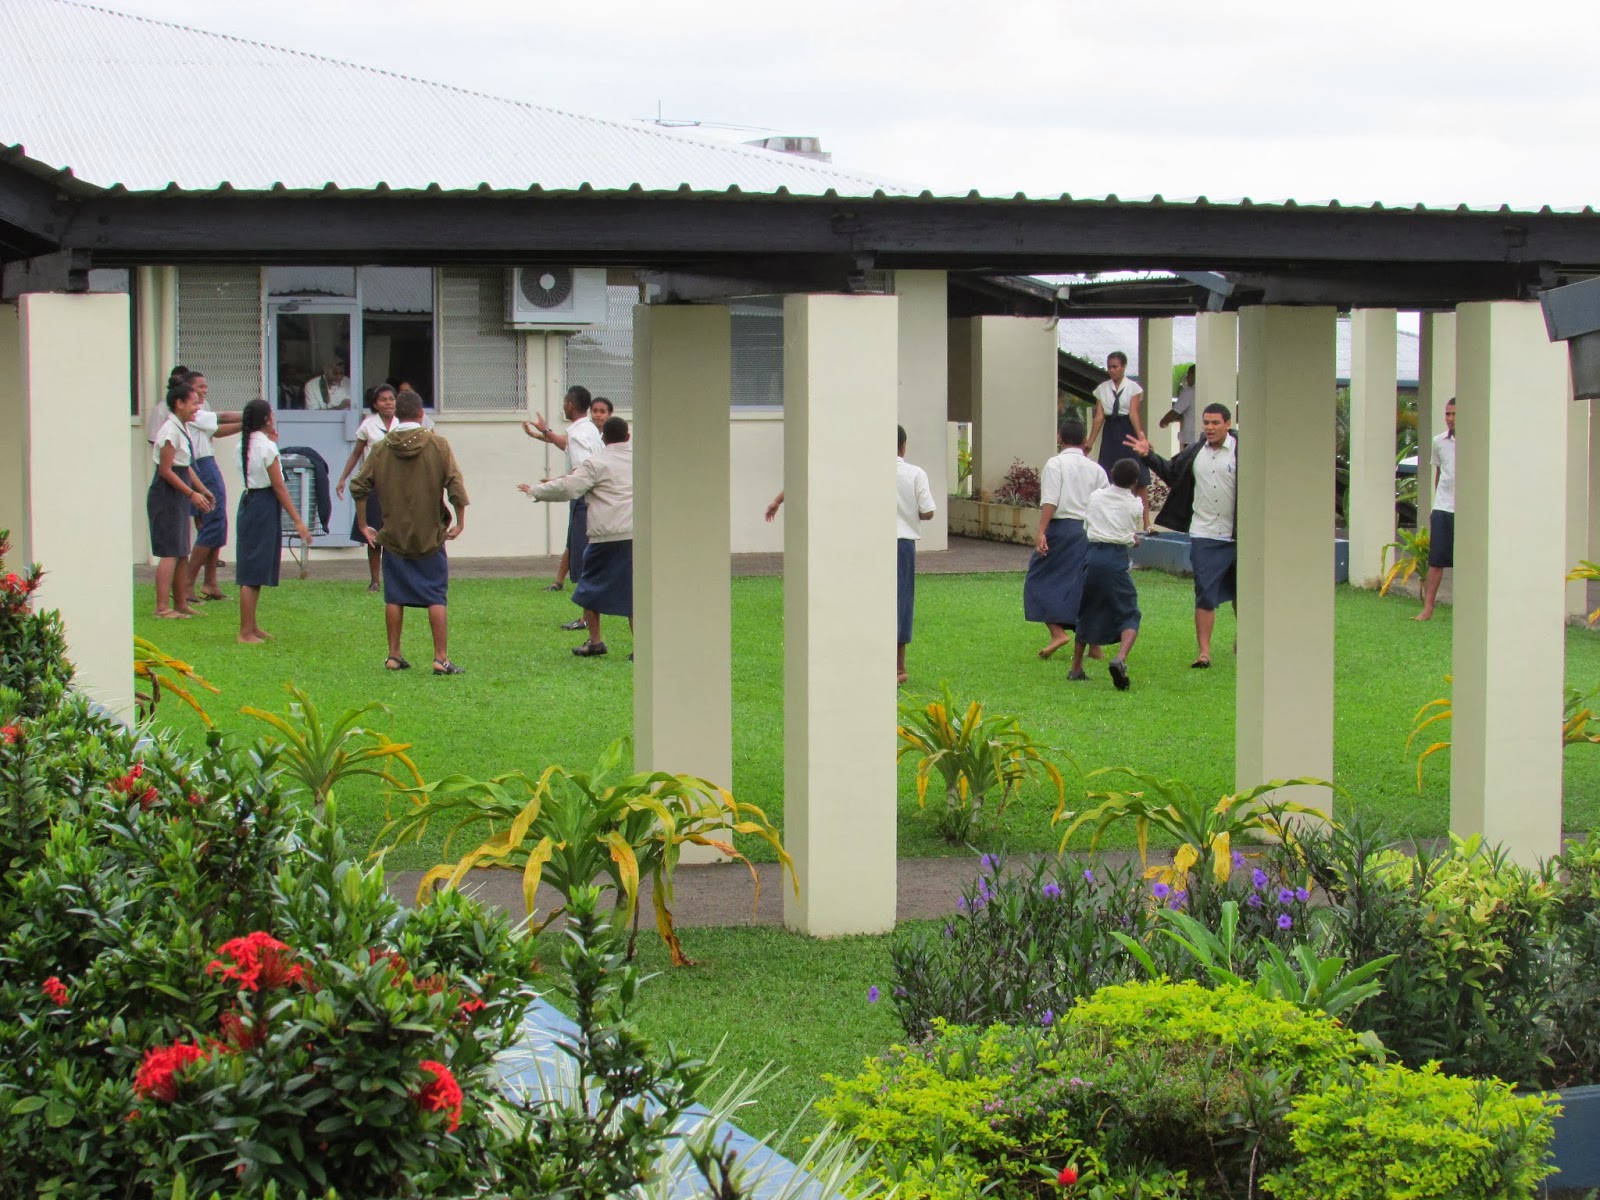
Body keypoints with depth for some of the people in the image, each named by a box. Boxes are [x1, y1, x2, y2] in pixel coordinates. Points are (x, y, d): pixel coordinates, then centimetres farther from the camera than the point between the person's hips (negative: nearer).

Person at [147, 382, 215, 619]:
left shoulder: (183, 428, 13)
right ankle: (162, 606, -11)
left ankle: (180, 603, 20)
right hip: (166, 495, -10)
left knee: (182, 553, 13)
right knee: (170, 552, -11)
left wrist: (203, 490, 18)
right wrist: (192, 494, -18)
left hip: (179, 495, 10)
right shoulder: (171, 430, -16)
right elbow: (166, 471, -18)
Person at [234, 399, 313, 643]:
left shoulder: (243, 445, 9)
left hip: (248, 501, 9)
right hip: (264, 505, -9)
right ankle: (246, 632, -3)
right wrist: (297, 521, -12)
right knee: (254, 573, -5)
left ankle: (251, 626, 25)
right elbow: (279, 487, -14)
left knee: (252, 571, 17)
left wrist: (272, 440, 16)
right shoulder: (267, 447, -14)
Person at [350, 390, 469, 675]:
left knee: (394, 598, 10)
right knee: (436, 598, 1)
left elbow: (358, 487, 1)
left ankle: (394, 656, 13)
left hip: (393, 538, 2)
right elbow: (455, 486, -11)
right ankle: (441, 658, -4)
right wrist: (460, 522, 1)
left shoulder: (381, 448, 1)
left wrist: (363, 526, 11)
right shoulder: (438, 445, -6)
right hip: (430, 536, -2)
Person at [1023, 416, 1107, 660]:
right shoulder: (1096, 469, 12)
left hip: (1061, 528, -5)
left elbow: (1050, 502, -14)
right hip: (1090, 531, 5)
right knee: (1087, 585, 12)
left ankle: (1058, 631, -11)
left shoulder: (1056, 464, -3)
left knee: (1041, 580, 4)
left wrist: (1041, 532, -17)